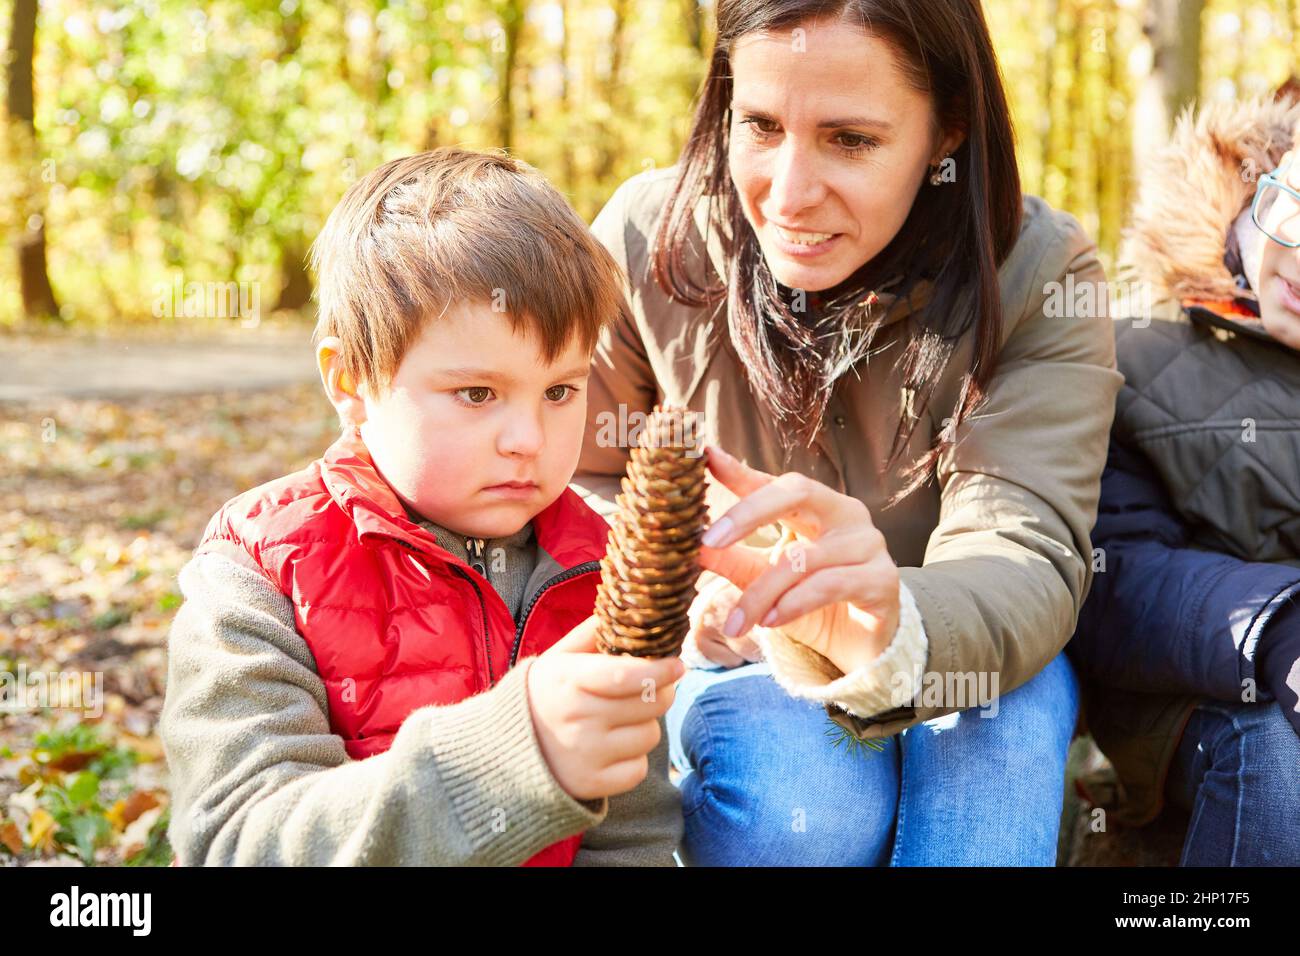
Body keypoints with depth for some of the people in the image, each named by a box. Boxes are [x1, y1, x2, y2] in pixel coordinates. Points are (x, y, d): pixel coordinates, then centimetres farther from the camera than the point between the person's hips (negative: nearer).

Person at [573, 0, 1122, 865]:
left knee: (999, 711, -35)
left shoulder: (1036, 275, -18)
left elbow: (1027, 560, -30)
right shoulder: (648, 242, -14)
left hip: (947, 648, -1)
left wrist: (892, 629, -53)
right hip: (730, 658, 1)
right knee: (800, 798, -32)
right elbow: (578, 480, 2)